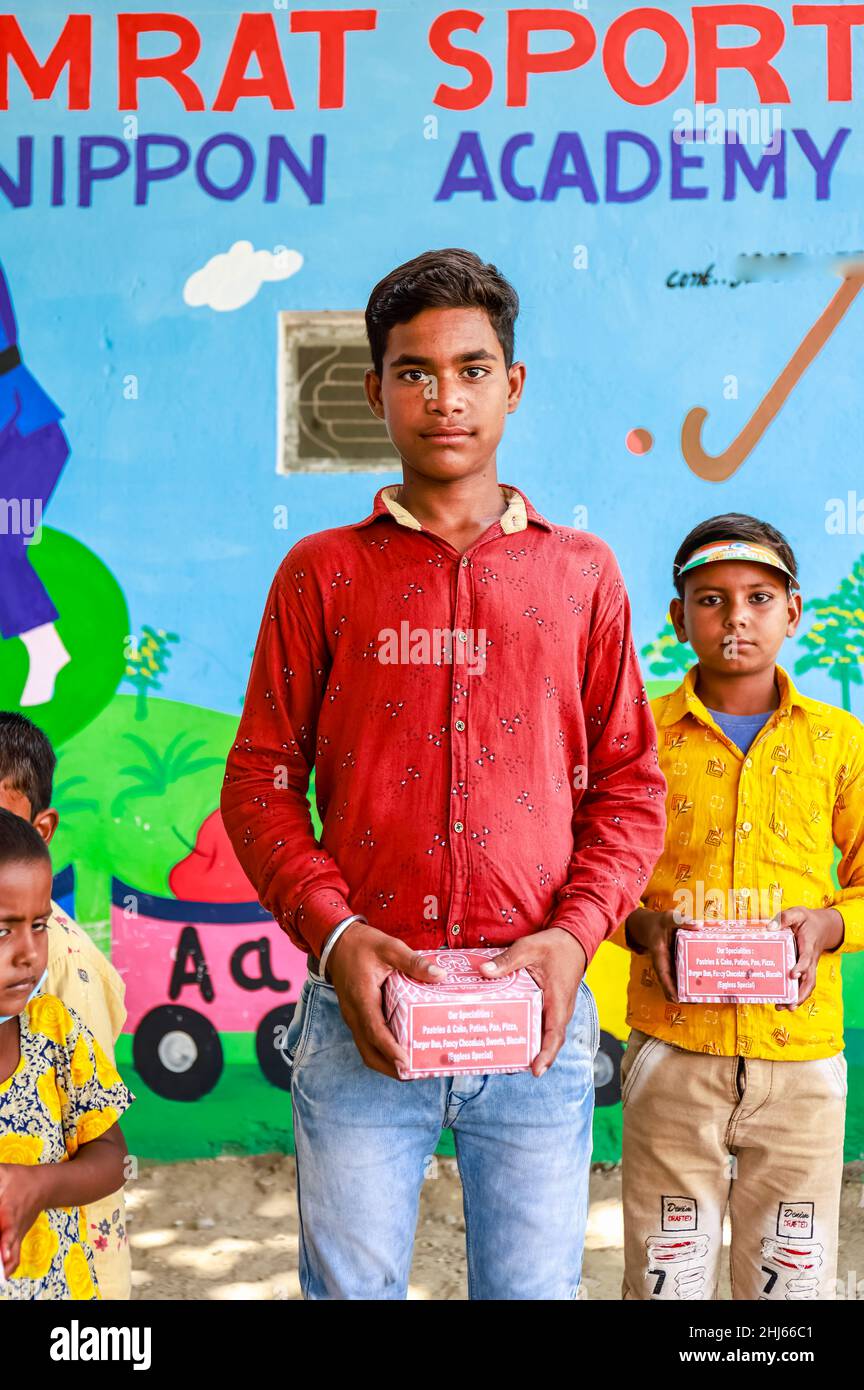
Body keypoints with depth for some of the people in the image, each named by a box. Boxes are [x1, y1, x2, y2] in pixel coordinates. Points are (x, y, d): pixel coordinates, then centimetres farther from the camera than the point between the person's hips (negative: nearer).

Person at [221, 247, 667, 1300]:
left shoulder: (579, 572, 8)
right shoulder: (321, 571, 6)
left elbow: (629, 785, 8)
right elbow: (260, 779, 4)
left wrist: (574, 935, -7)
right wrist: (334, 935, -11)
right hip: (363, 1012, 0)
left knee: (535, 1283, 12)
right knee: (350, 1282, 8)